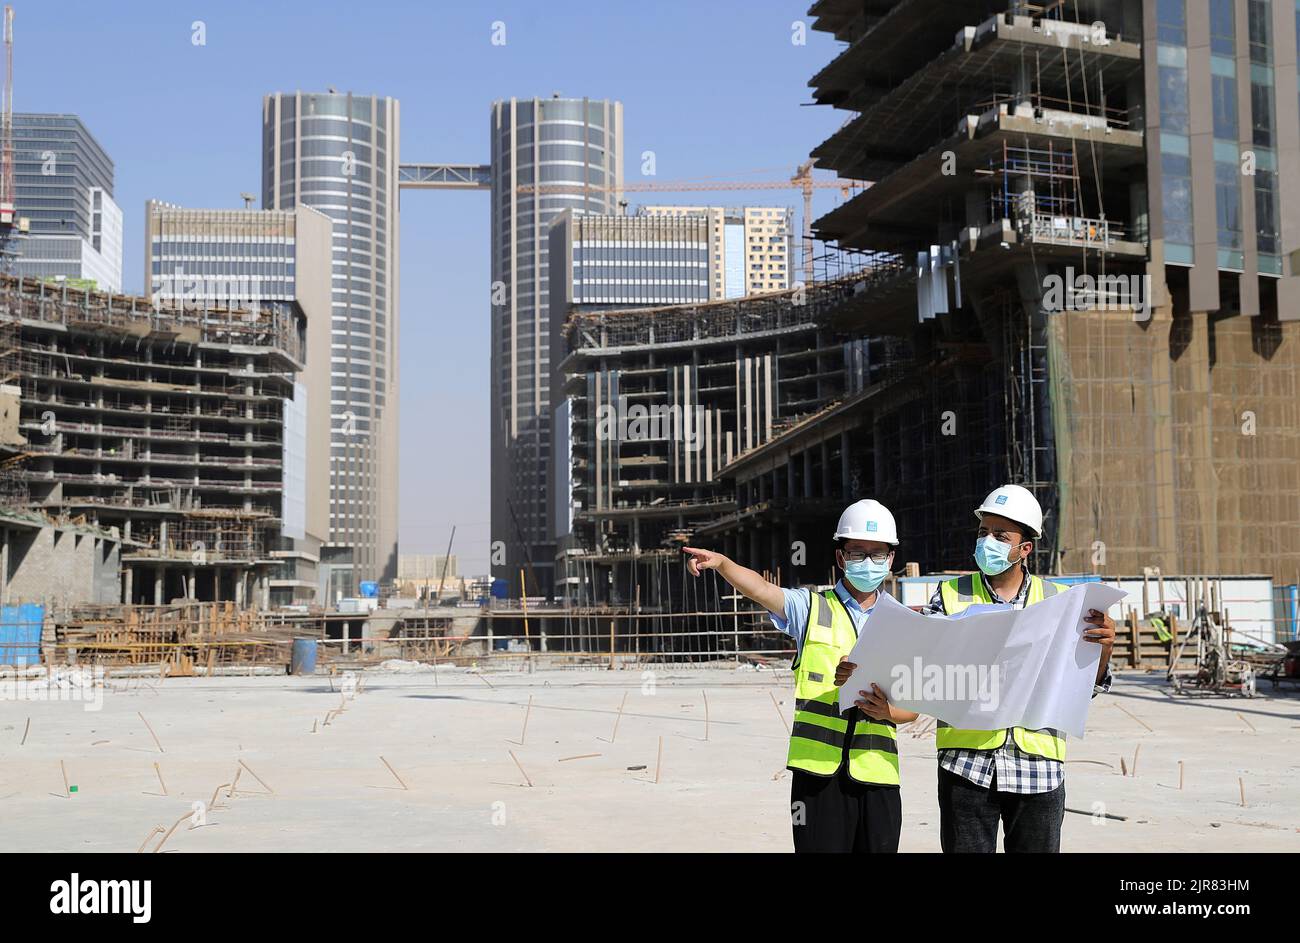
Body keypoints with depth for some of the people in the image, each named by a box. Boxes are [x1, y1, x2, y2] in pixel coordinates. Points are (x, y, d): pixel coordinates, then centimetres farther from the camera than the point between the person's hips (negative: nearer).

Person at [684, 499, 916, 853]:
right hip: (817, 770, -2)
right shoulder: (811, 608, 6)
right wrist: (721, 562, -32)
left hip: (876, 770, 3)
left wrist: (887, 711, -12)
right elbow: (760, 589, -13)